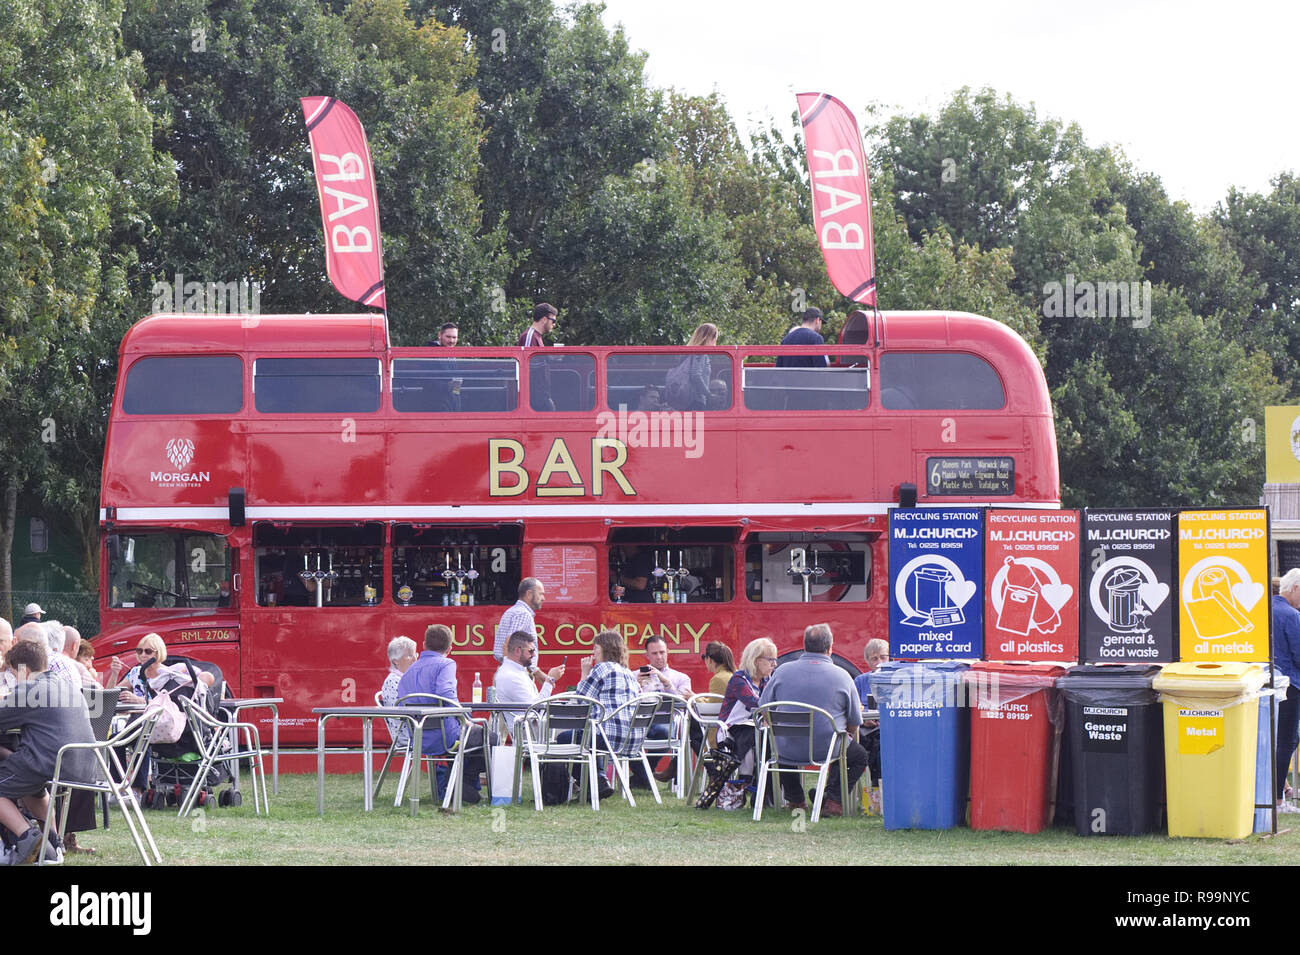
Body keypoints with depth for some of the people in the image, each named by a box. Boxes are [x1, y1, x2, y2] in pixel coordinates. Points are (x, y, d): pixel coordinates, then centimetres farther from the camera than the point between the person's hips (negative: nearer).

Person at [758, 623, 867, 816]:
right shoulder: (841, 676, -5)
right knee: (860, 756, 26)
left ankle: (794, 799, 29)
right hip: (827, 748, -2)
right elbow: (854, 723, 2)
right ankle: (833, 799, 6)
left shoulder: (783, 671, 0)